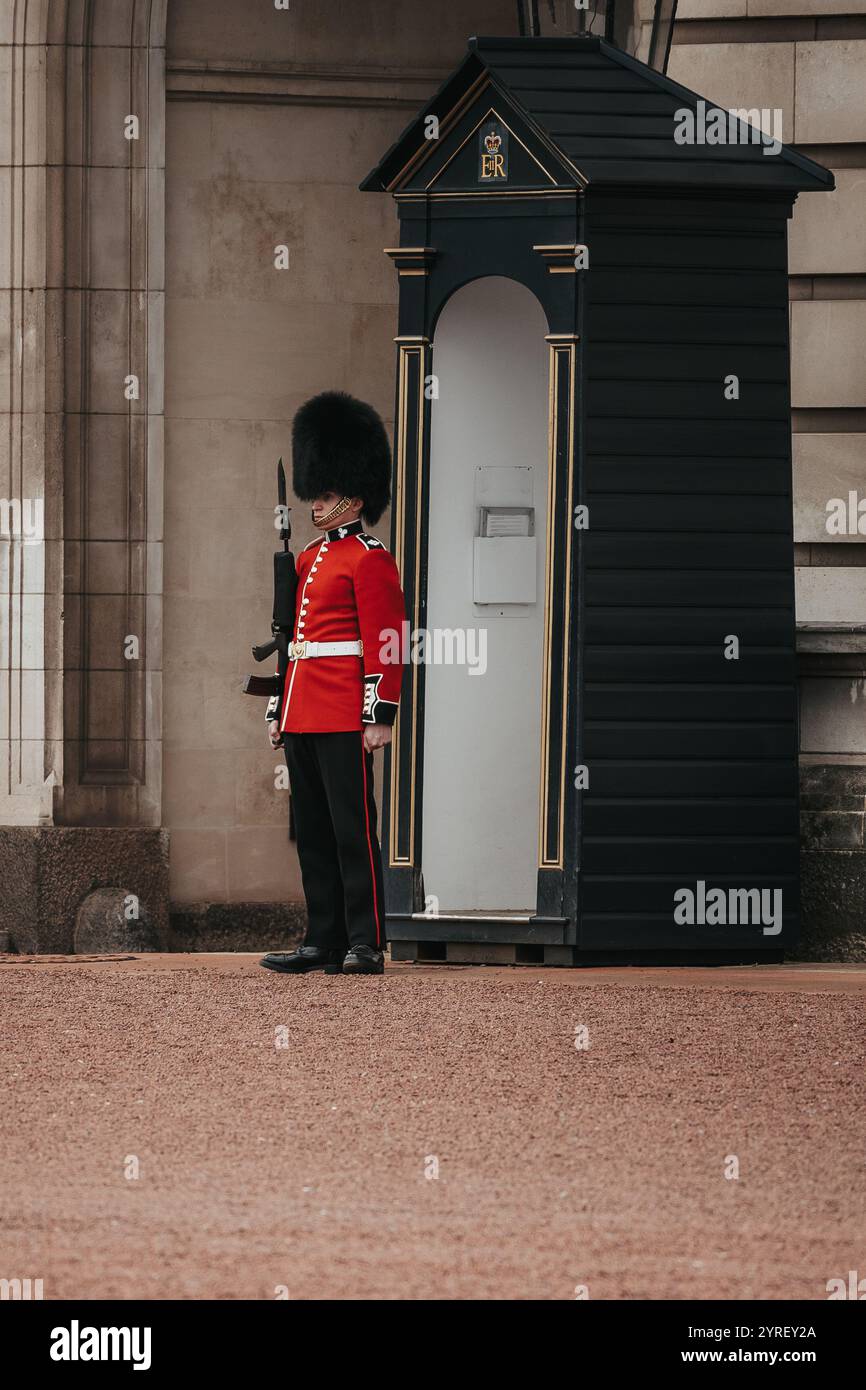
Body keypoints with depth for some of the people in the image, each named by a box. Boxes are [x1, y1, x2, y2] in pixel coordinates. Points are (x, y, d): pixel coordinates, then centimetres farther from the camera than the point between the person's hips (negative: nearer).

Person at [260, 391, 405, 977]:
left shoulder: (371, 561, -7)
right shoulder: (310, 558, 18)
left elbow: (384, 644, -12)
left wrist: (379, 716, -17)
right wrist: (280, 713, 20)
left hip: (345, 722, -9)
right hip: (304, 719, 9)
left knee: (353, 830, -8)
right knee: (314, 834, 9)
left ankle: (367, 946, -6)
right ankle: (324, 942, 13)